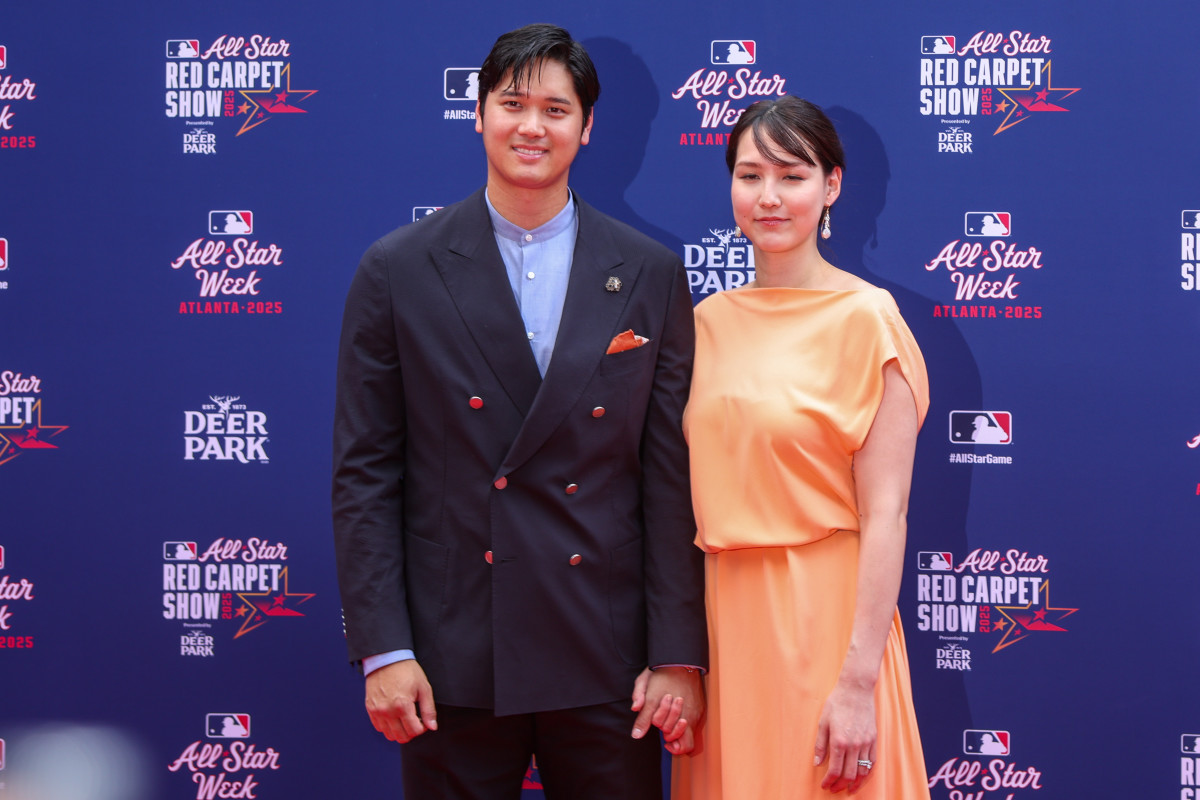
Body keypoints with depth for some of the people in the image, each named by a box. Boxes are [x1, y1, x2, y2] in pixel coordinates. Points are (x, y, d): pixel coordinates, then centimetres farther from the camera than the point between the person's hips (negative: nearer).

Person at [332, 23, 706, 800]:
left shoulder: (652, 276, 4)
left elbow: (672, 478, 2)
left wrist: (680, 655, -2)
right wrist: (382, 649, -6)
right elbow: (364, 472, 1)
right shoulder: (399, 270, 1)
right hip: (452, 661, -1)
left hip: (606, 662, 1)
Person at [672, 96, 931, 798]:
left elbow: (884, 513, -13)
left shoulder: (865, 318, -8)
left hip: (824, 616, -5)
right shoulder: (707, 320, 8)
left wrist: (859, 681, -19)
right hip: (723, 615, 5)